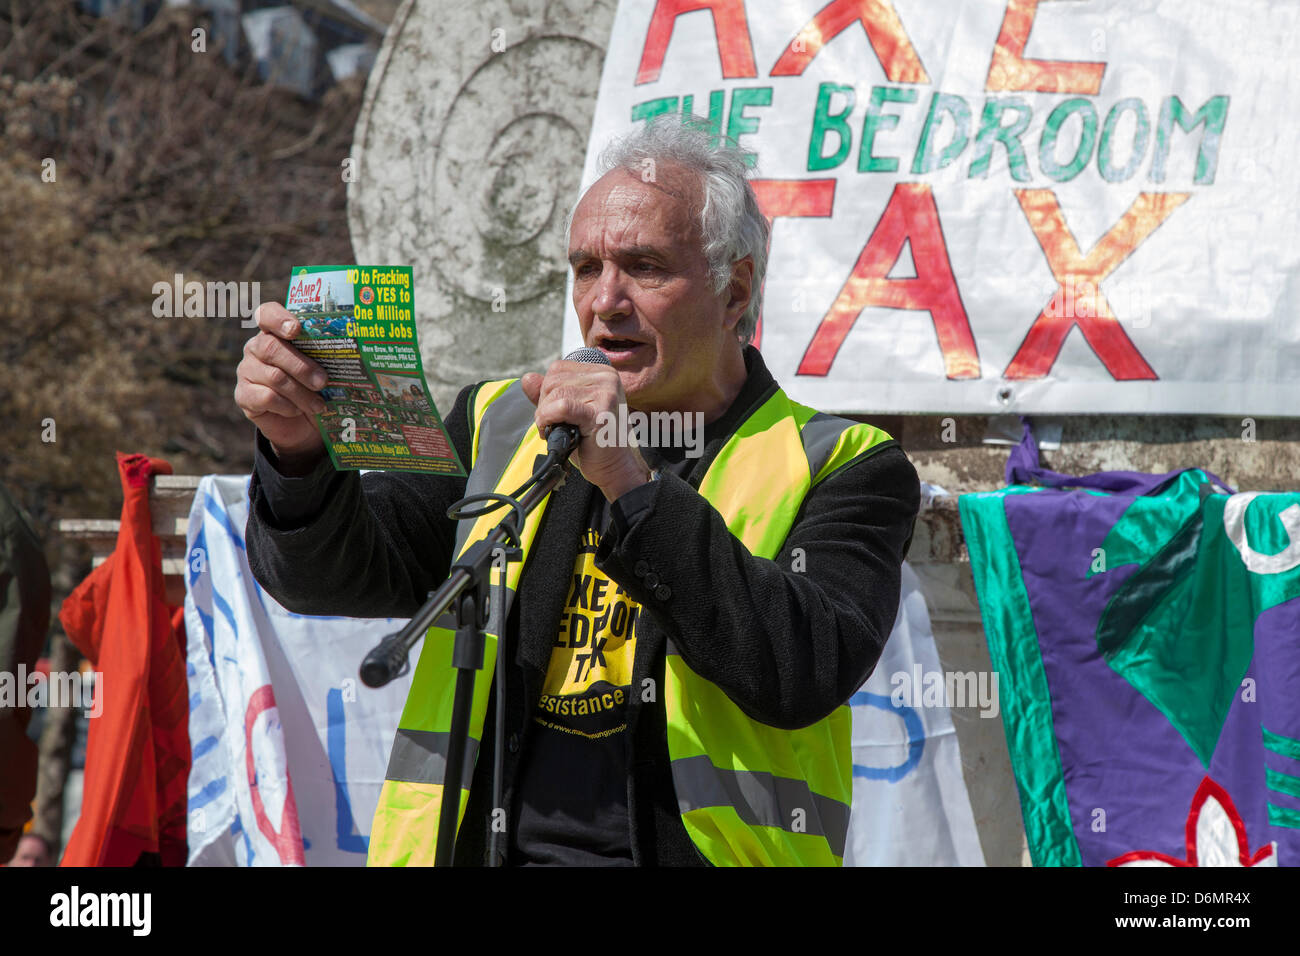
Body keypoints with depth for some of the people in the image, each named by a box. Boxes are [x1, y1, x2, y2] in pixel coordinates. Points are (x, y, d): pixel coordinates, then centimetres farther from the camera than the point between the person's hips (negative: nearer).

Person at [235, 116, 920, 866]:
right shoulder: (501, 427, 18)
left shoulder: (841, 468, 6)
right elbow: (338, 572, 8)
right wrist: (301, 447, -11)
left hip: (692, 850, -3)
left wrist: (634, 486, -15)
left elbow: (804, 674, -11)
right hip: (477, 848, 4)